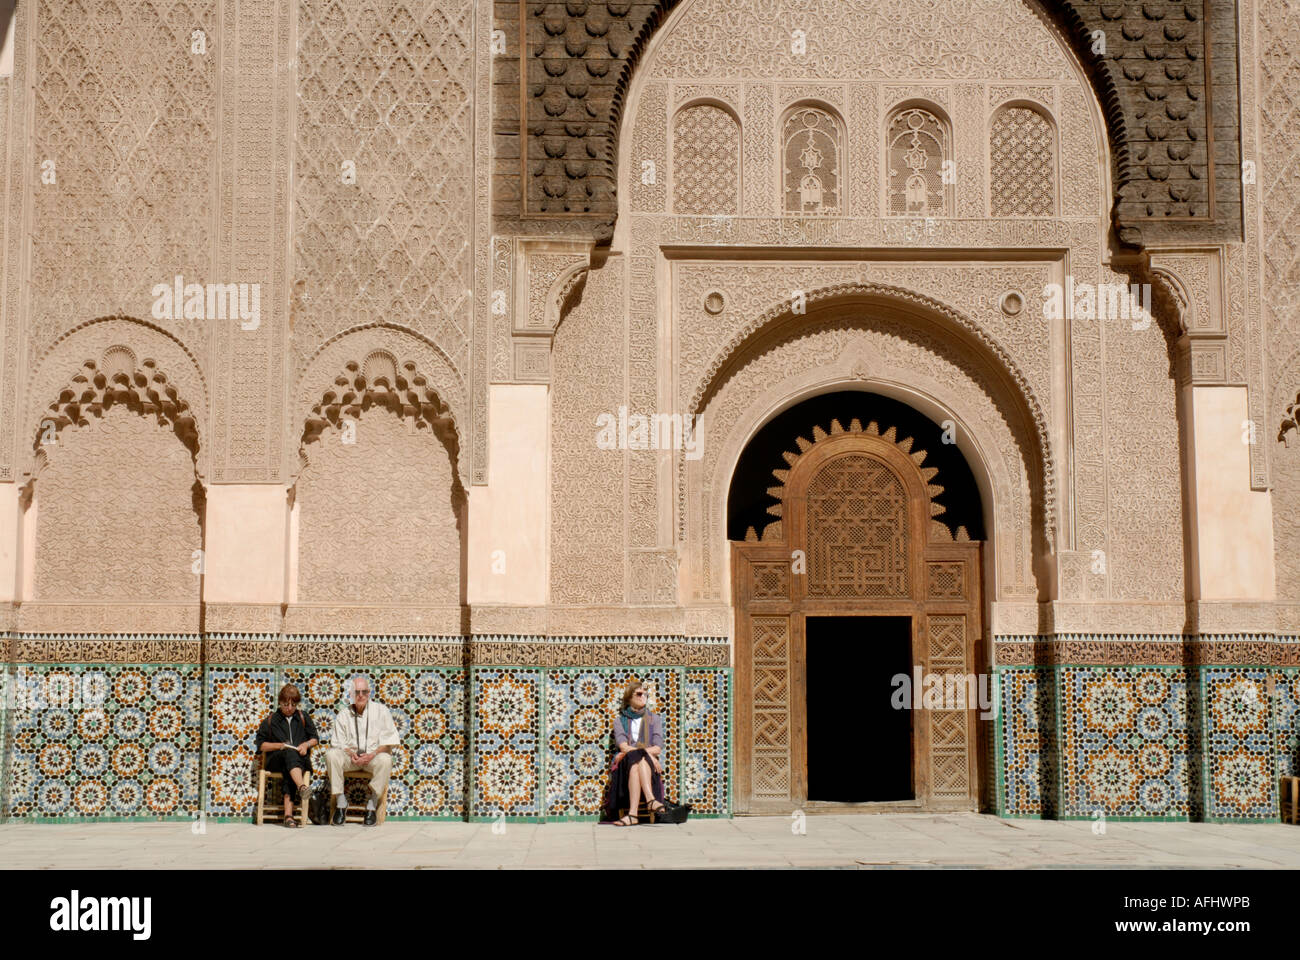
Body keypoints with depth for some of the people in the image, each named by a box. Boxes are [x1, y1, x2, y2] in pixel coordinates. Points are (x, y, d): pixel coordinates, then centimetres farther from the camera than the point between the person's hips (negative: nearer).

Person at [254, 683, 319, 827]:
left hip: (301, 759, 1)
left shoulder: (303, 718, 23)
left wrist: (306, 744, 2)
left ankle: (288, 814, -52)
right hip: (275, 760, -1)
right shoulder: (270, 721, 18)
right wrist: (280, 746, -2)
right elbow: (261, 745, 13)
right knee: (290, 753, -37)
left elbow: (315, 738, 24)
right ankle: (302, 787, -64)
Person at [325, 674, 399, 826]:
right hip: (350, 755, 2)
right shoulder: (344, 714, 8)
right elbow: (337, 742, 5)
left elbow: (389, 740, -2)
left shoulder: (380, 710, 3)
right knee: (331, 755, -28)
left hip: (374, 755, -2)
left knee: (385, 759, -36)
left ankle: (371, 805, -25)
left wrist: (373, 754, -17)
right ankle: (341, 803, -22)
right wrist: (351, 754, -16)